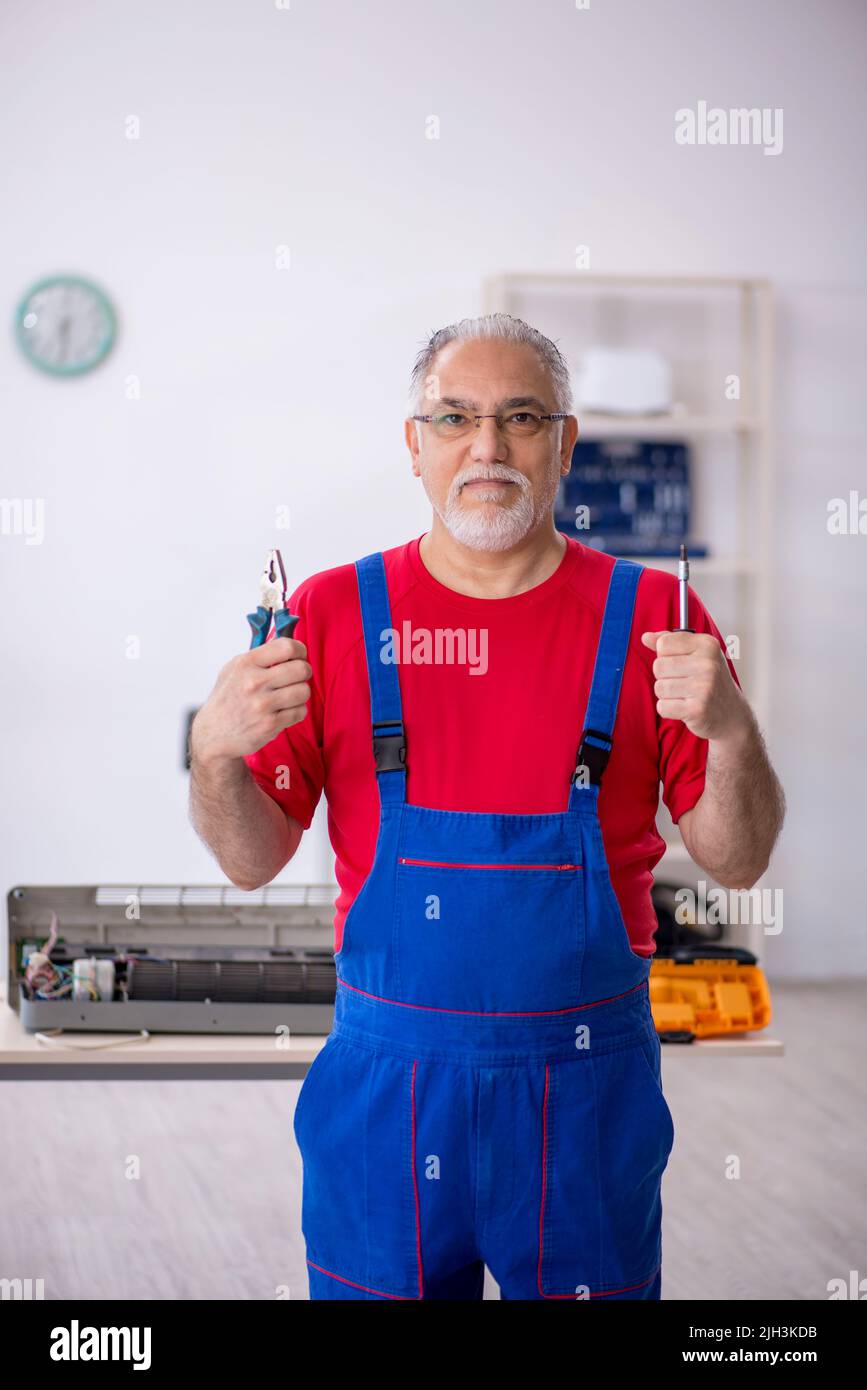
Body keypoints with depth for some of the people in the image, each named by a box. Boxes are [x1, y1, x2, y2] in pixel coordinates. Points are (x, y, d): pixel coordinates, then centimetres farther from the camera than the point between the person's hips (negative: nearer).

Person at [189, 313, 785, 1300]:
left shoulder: (649, 615, -2)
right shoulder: (333, 612, -1)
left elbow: (736, 864, -1)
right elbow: (253, 862, 1)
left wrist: (730, 731, -19)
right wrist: (216, 751, -19)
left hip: (587, 1080, 0)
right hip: (387, 1075, 0)